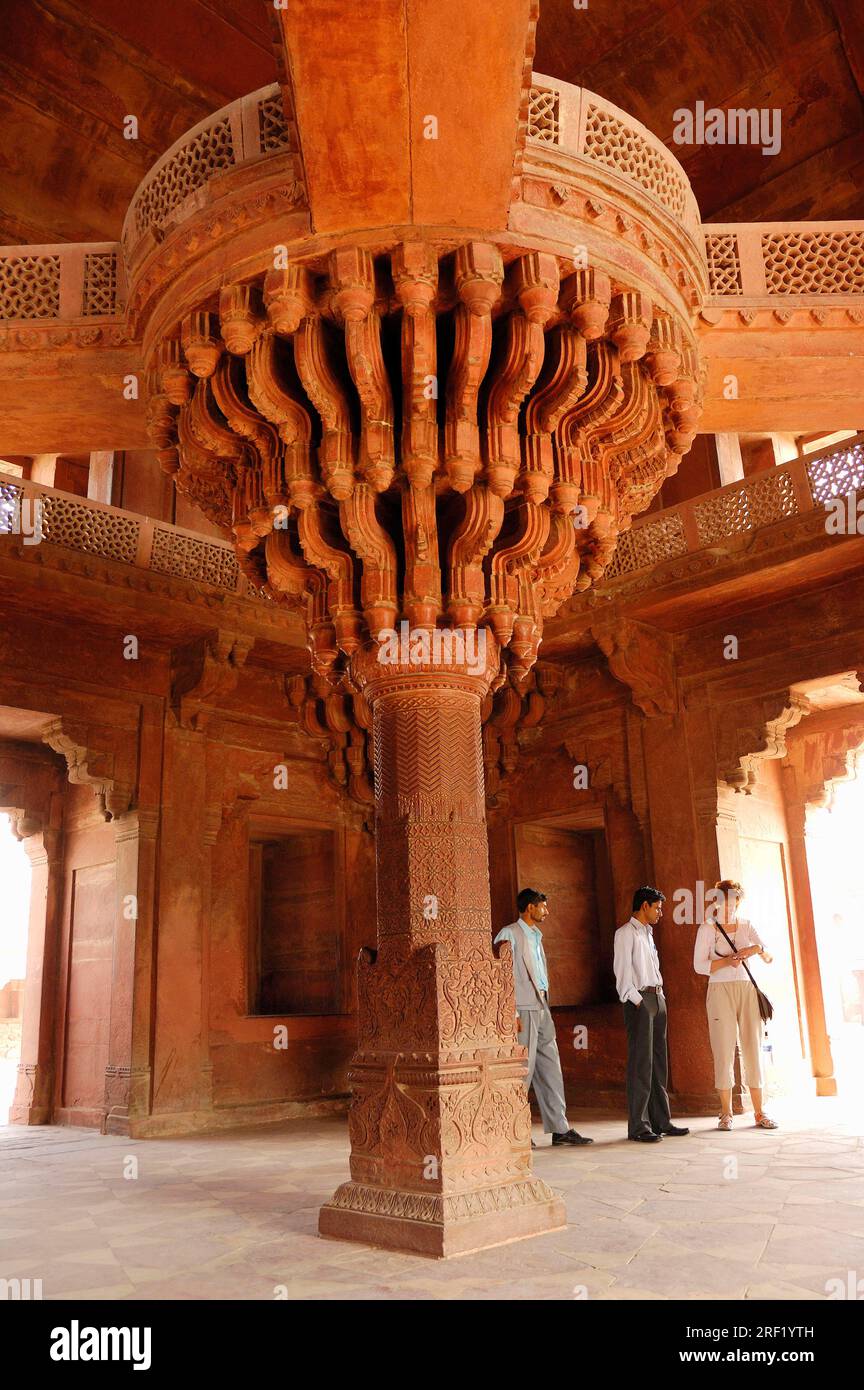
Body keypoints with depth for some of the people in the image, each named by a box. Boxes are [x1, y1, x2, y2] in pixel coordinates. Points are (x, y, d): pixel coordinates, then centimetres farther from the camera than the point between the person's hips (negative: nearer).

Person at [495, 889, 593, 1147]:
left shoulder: (535, 936, 19)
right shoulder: (509, 935, -8)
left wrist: (545, 1007, 16)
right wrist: (512, 1014, -18)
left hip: (542, 1009, 9)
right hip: (523, 1010, -8)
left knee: (551, 1069, 9)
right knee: (522, 1070, -4)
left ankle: (559, 1128, 15)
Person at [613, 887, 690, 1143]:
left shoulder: (648, 934, 21)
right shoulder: (626, 933, -5)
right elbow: (623, 970, -12)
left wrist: (660, 996, 13)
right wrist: (636, 1001, -17)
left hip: (657, 998, 9)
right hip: (640, 1000, -9)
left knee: (659, 1063, 11)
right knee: (640, 1064, -8)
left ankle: (660, 1120, 17)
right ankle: (638, 1126, -5)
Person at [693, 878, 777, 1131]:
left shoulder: (746, 926, 10)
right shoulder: (707, 929, 1)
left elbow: (769, 959, 5)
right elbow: (699, 965, -4)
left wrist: (758, 949, -17)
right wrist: (727, 961, -18)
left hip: (747, 990, 3)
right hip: (720, 991, -3)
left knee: (753, 1048, 3)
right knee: (724, 1051, -3)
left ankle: (759, 1112, 9)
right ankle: (726, 1113, 3)